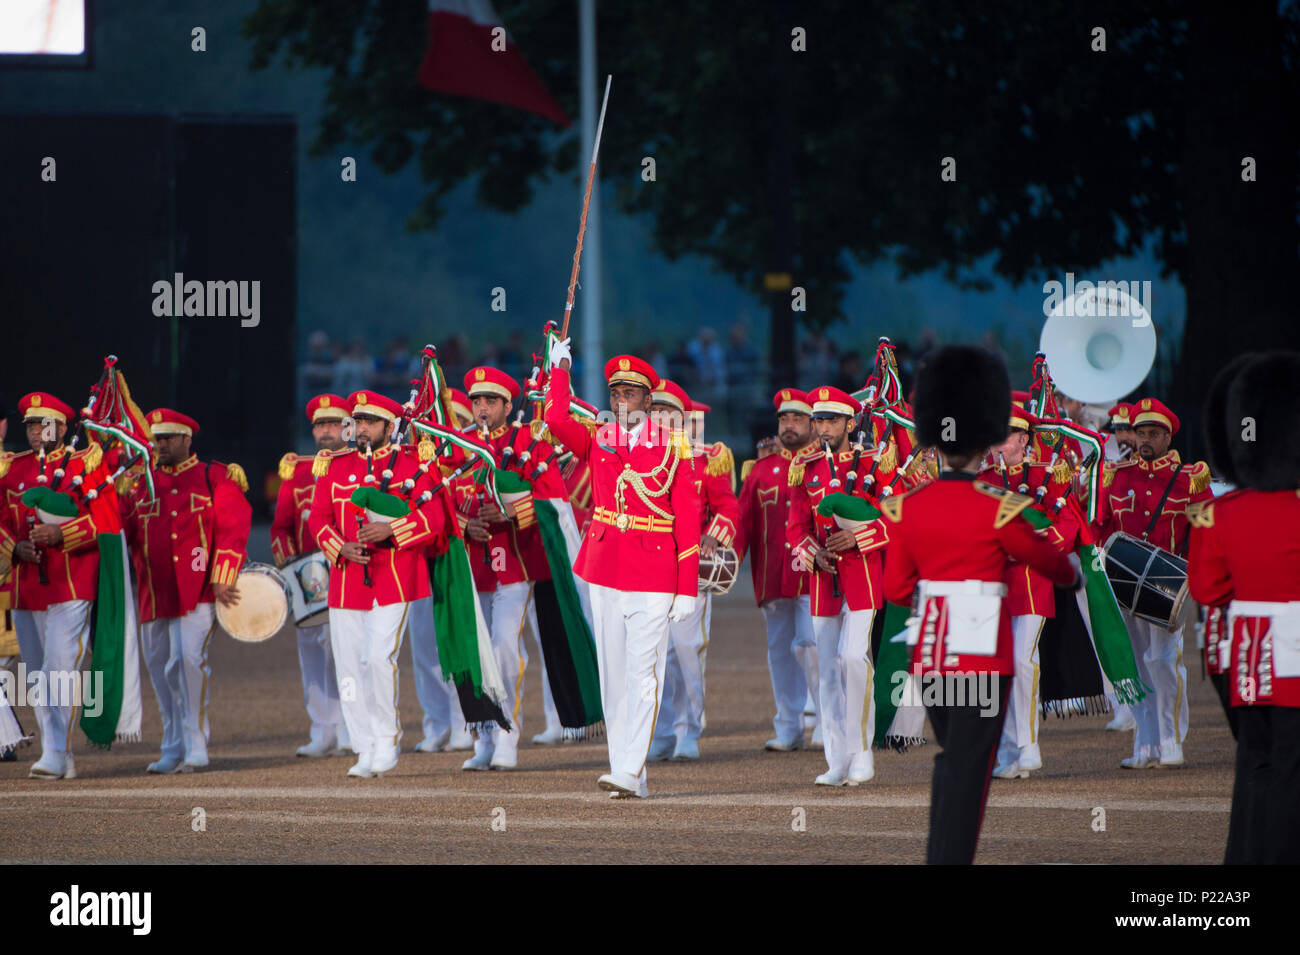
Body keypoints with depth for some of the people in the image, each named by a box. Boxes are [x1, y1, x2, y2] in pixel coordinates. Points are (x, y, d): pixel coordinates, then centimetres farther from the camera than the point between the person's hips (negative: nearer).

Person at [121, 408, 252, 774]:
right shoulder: (141, 485, 15)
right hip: (153, 594, 5)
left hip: (198, 590, -5)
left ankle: (195, 747, -12)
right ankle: (173, 750, 19)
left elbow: (233, 531, -2)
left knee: (188, 659, -17)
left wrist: (223, 580, -10)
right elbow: (124, 534, 12)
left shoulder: (215, 478, 3)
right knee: (161, 668, 8)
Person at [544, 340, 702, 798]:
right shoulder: (597, 441, 9)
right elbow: (557, 420, -11)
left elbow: (688, 520, -1)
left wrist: (687, 588, -6)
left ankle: (629, 772, -16)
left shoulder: (673, 449, 1)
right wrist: (560, 368, -7)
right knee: (612, 675, 5)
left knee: (642, 675, -11)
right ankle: (629, 776, 10)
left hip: (654, 580, -4)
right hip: (604, 573, 4)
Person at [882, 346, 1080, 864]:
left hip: (929, 649, 5)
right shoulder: (997, 508, -13)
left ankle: (938, 857, 25)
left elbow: (896, 589, 6)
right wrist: (1072, 572, 26)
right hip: (982, 652, -5)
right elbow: (1045, 557, 4)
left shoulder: (907, 507, 0)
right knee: (968, 769, -2)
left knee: (950, 759, 20)